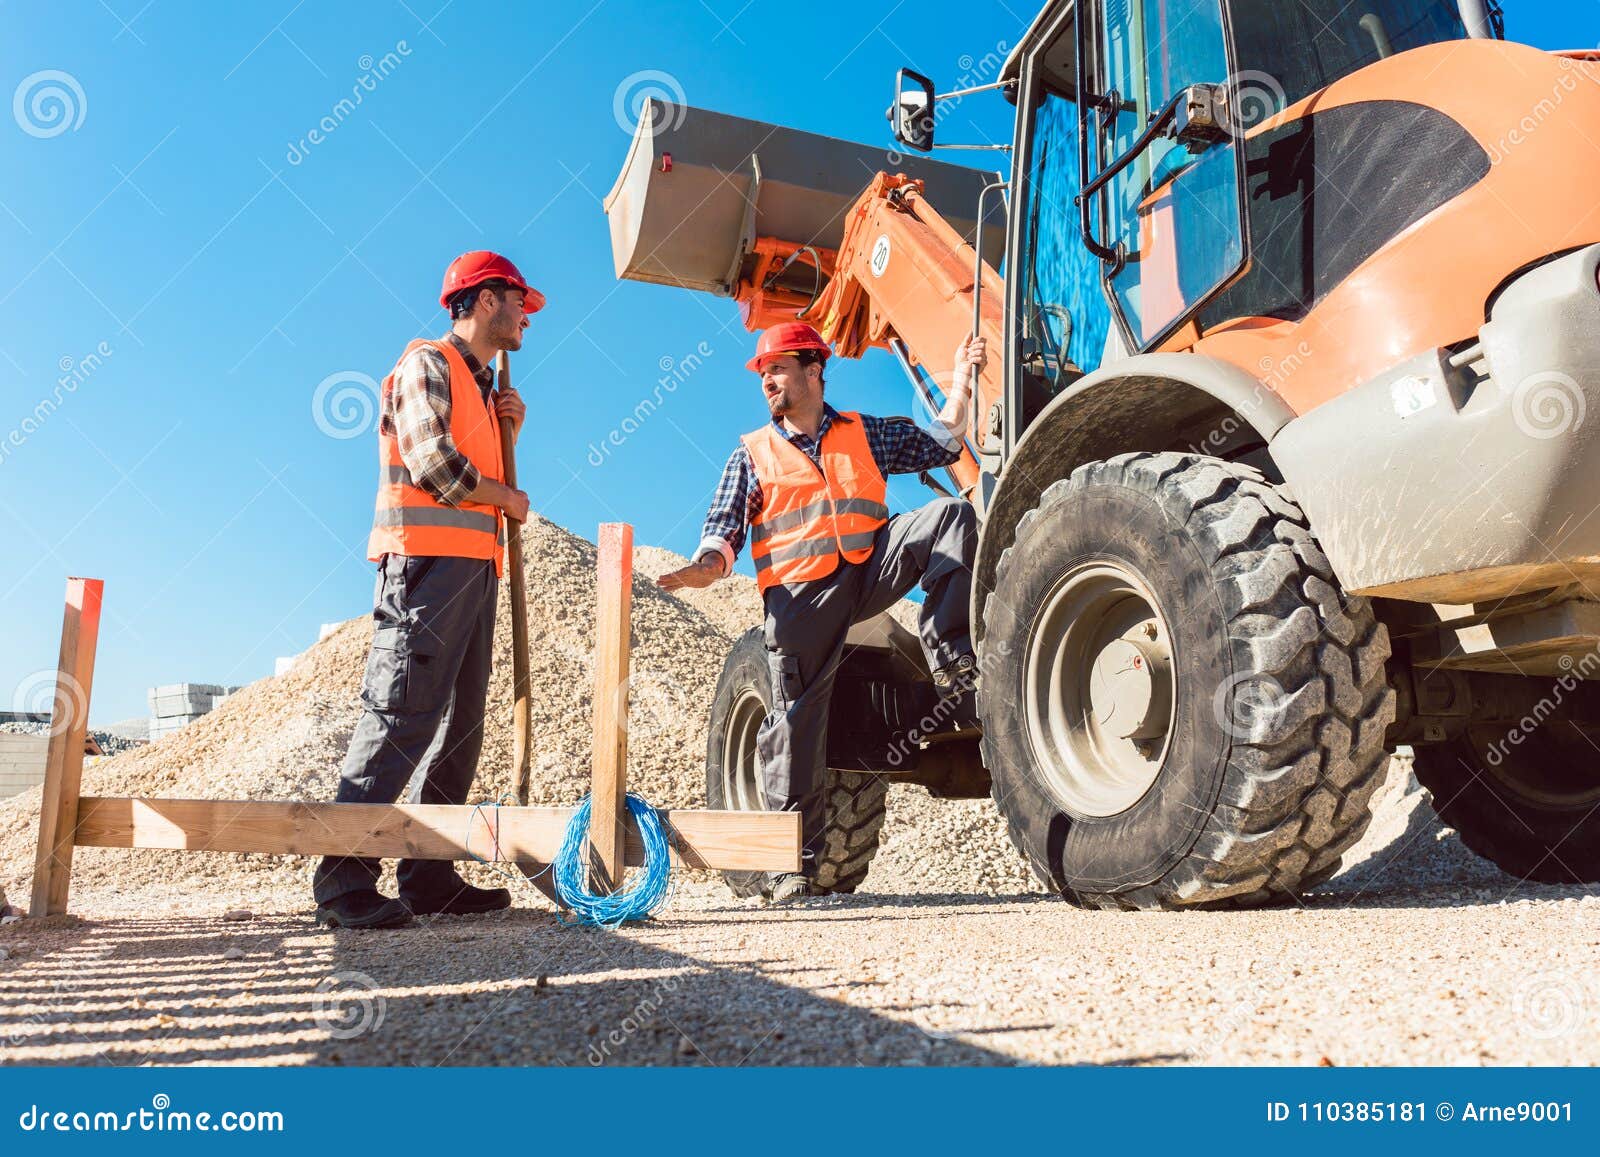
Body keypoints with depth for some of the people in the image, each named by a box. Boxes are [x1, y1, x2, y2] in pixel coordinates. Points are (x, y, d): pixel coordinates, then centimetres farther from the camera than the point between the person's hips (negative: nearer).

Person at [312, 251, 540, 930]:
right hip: (428, 559, -9)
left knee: (459, 723, 6)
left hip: (474, 566, 9)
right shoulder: (428, 364, 0)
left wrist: (506, 432, 12)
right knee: (401, 713, -14)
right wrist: (507, 499, -2)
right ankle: (344, 880, -11)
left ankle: (430, 876, 11)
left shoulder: (481, 385, 27)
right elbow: (431, 461, -14)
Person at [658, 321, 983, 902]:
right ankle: (792, 860, 4)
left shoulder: (864, 433, 18)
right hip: (801, 594, -1)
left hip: (870, 569, 2)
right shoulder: (752, 452, 13)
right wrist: (709, 564, -16)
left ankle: (948, 649, -16)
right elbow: (724, 526, 5)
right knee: (796, 718, -6)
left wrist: (961, 382, 10)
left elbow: (939, 446, 19)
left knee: (949, 515, -16)